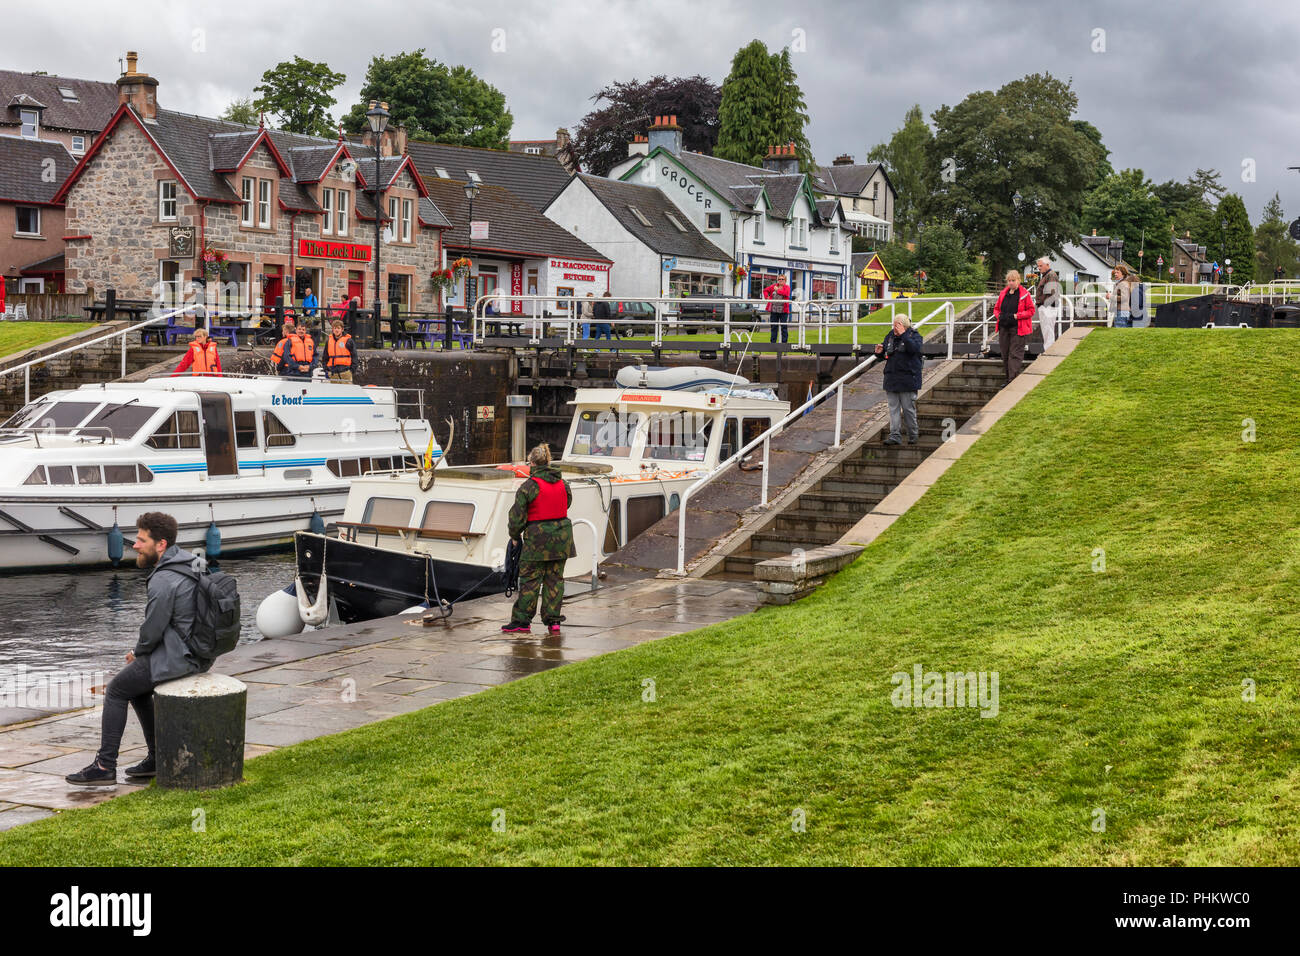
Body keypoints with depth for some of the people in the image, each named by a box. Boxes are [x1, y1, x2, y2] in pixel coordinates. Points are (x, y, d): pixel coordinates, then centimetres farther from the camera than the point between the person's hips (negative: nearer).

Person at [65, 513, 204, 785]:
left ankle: (105, 765, 7)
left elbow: (152, 631, -19)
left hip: (176, 657, -9)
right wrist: (141, 653, 16)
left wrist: (138, 653, 3)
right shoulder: (189, 561, 9)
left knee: (116, 690, 4)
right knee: (136, 686, 25)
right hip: (196, 651, 9)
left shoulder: (163, 581, -21)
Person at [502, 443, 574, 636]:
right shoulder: (563, 484, 7)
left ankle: (522, 621, 4)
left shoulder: (528, 486, -10)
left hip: (538, 538, -5)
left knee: (529, 578, 2)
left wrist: (514, 536, 8)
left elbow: (518, 516, -7)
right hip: (562, 535, 5)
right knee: (555, 578, 9)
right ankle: (553, 621, 9)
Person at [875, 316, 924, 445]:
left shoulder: (914, 335, -5)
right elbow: (885, 350, 21)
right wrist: (879, 352, -3)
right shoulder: (890, 335, 10)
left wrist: (903, 335, -26)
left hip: (907, 378, -5)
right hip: (891, 378, 5)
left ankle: (913, 434, 16)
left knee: (908, 408, 2)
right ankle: (895, 436, 5)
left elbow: (914, 348, -25)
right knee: (893, 408, 4)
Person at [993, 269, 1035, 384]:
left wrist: (1016, 316, -16)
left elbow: (1031, 311, -5)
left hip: (1018, 328, -6)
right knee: (1005, 355, 8)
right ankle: (1008, 378, 18)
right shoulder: (1003, 293, 12)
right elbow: (996, 308, 21)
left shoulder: (1024, 293, -4)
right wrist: (999, 315, -1)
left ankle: (1013, 380, -14)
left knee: (1015, 354, -10)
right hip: (1004, 328, 6)